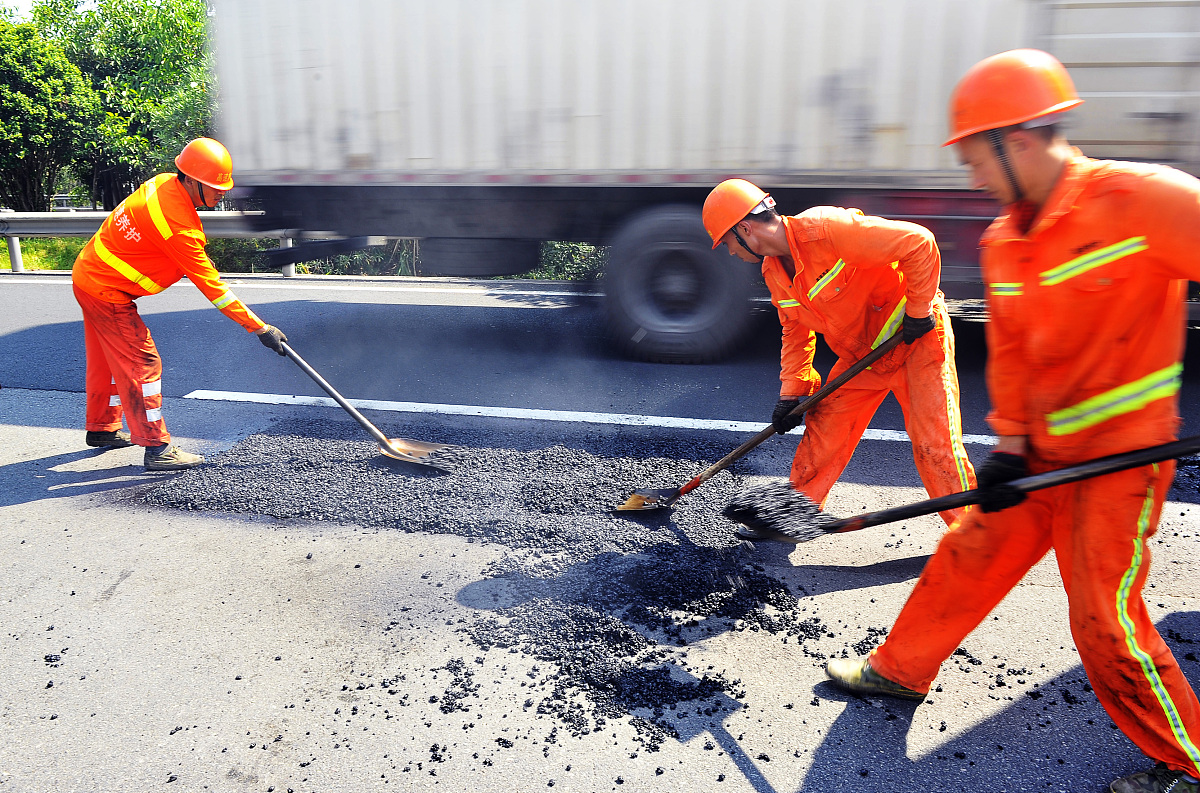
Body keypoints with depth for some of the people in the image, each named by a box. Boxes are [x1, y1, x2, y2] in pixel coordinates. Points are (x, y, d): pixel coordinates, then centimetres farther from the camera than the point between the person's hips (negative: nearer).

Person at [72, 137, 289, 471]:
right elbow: (212, 287, -29)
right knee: (142, 362, -7)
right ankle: (157, 449, -3)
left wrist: (198, 259, 8)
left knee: (109, 357, 21)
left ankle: (102, 428, 37)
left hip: (89, 275, 10)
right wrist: (261, 328, -27)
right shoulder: (179, 224, -31)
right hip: (106, 290, -10)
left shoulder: (164, 183, -4)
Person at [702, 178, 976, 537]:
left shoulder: (827, 229, -28)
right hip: (859, 353, 7)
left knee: (934, 440, -8)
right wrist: (791, 393, 5)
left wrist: (918, 310, -21)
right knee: (823, 428, 5)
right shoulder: (774, 271, -1)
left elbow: (919, 242, -27)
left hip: (916, 336, -7)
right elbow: (796, 332, 11)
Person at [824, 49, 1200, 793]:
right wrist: (1010, 447, 2)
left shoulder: (1139, 199, -19)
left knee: (1105, 617, -1)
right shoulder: (1003, 242, 3)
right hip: (1045, 447, 7)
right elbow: (1009, 350, 7)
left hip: (1122, 450, -6)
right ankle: (901, 668, 31)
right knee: (968, 555, 12)